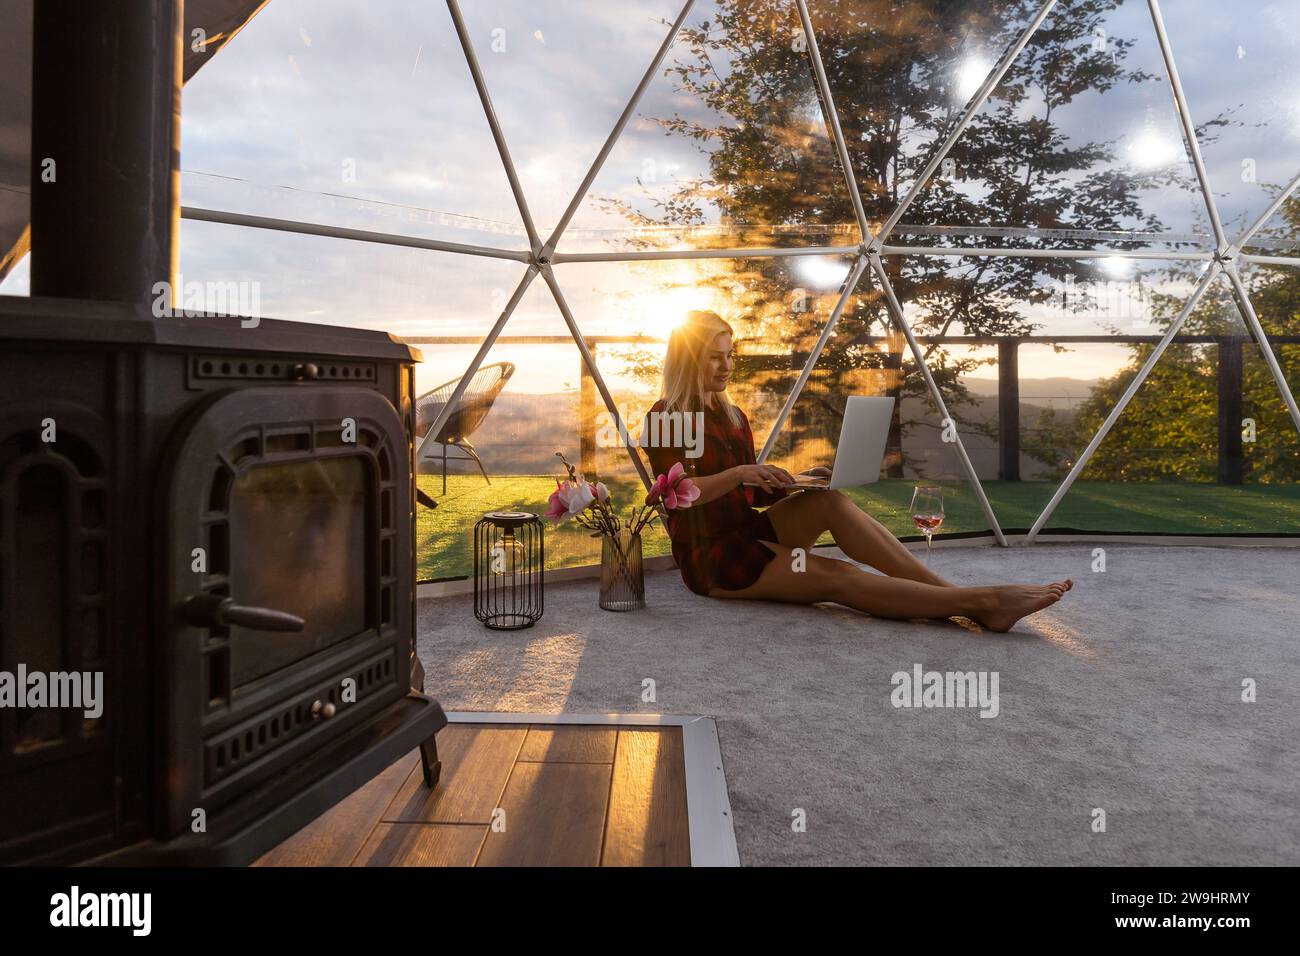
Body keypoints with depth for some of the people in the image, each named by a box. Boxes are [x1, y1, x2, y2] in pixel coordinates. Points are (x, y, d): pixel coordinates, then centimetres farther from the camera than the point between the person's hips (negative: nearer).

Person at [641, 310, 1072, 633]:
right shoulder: (665, 417, -4)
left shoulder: (732, 417, 17)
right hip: (710, 556, -6)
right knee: (834, 576, -25)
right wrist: (739, 474, -27)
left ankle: (949, 589, -28)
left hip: (749, 530, 6)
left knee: (831, 501, -23)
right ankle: (979, 602, -33)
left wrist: (796, 482, 0)